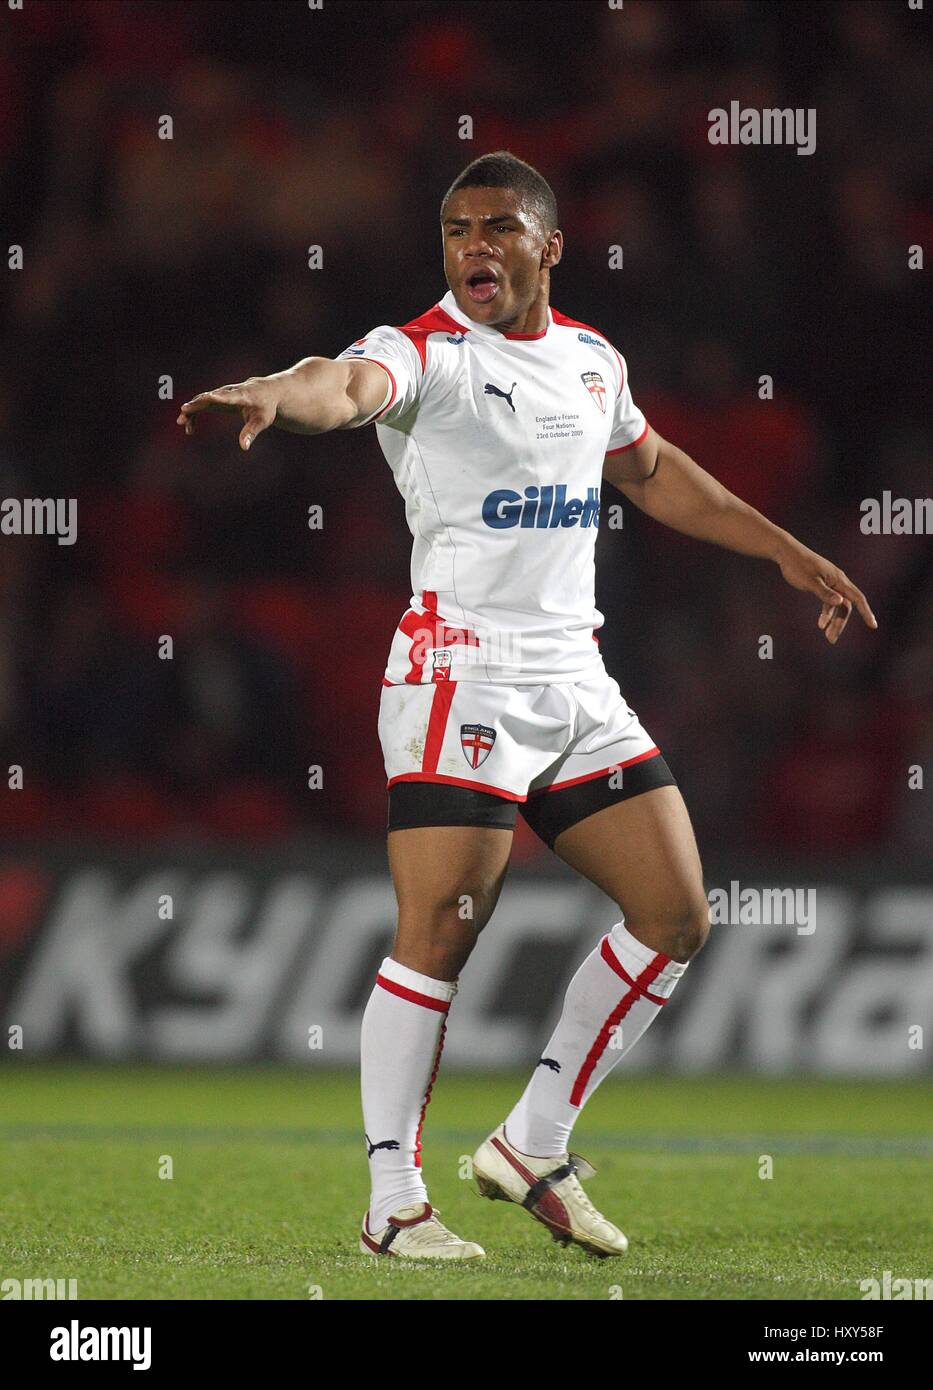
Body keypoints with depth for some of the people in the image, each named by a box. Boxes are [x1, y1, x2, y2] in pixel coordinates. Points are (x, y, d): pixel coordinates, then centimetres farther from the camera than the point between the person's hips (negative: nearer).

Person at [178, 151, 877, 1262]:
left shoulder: (592, 359, 13)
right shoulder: (426, 353, -9)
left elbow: (652, 471, 31)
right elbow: (350, 387, -32)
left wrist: (786, 553, 33)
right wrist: (273, 395, -55)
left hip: (575, 677, 7)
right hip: (461, 673, -7)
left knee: (675, 916, 6)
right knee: (438, 940, -12)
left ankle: (533, 1146, 16)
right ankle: (393, 1205, -5)